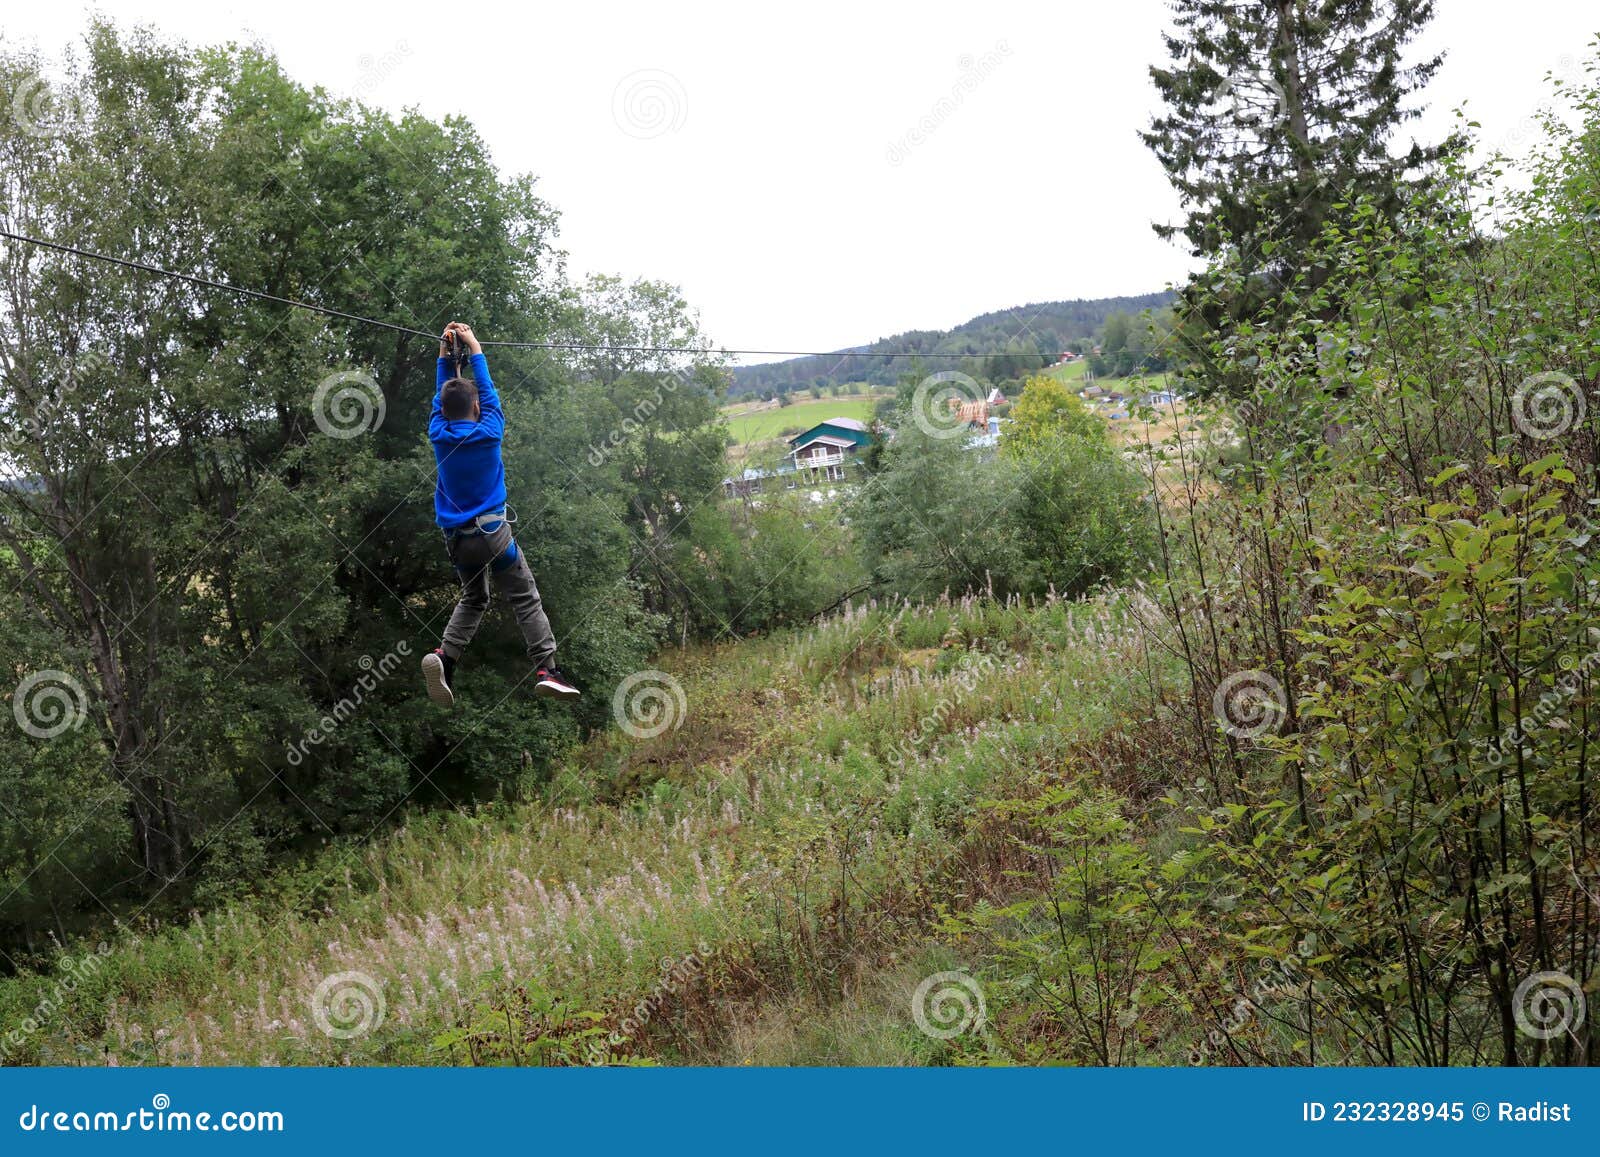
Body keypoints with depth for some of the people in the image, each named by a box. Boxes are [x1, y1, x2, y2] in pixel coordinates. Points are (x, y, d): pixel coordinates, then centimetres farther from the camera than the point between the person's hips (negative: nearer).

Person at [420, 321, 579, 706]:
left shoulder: (438, 435, 0)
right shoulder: (488, 433, -6)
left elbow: (442, 398, 17)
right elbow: (488, 392, 8)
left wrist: (444, 352, 21)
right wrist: (473, 347, 16)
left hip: (455, 538, 4)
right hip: (491, 531, -4)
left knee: (473, 599, 19)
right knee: (525, 597, 0)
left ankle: (444, 655, -5)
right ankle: (546, 667, -12)